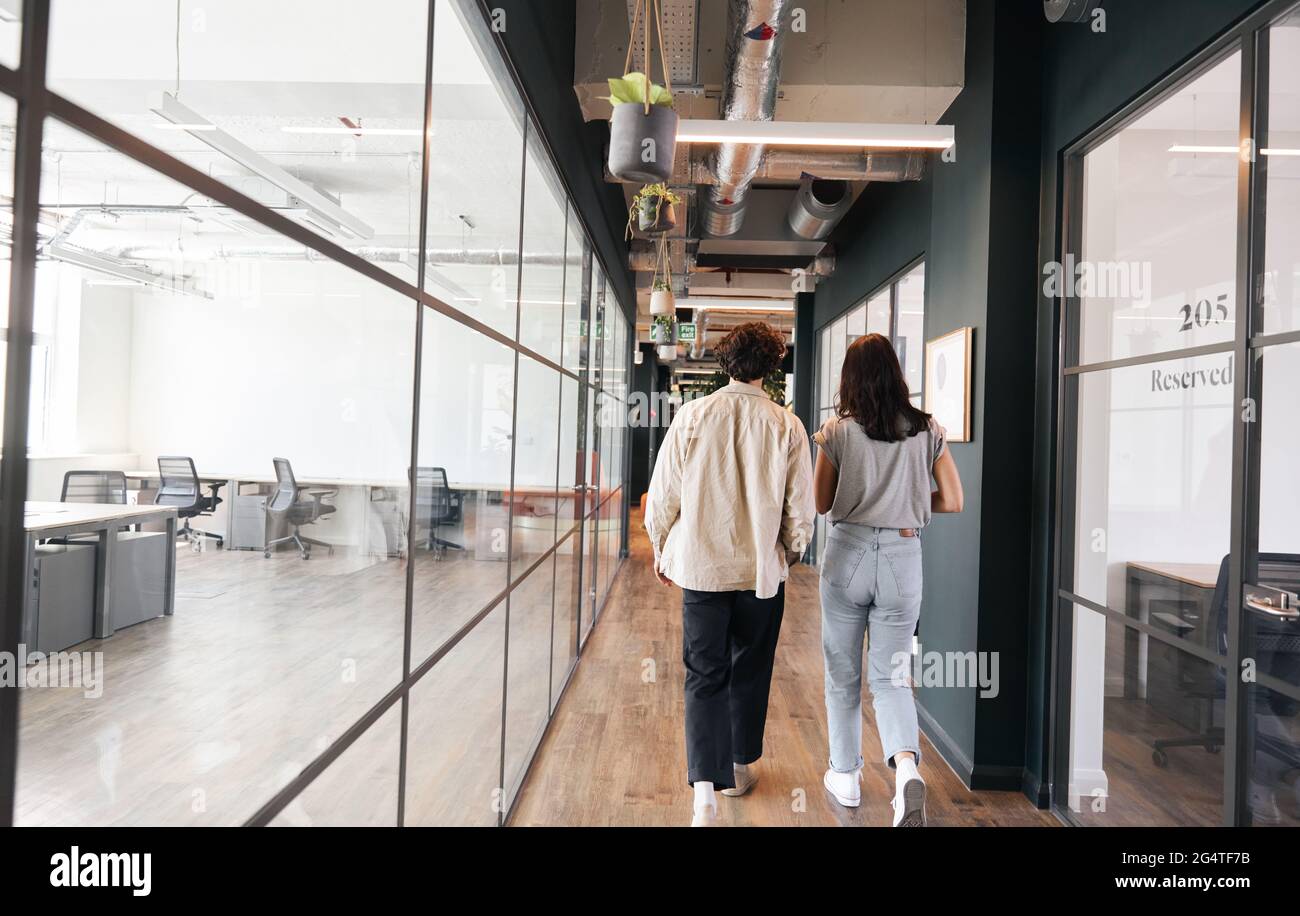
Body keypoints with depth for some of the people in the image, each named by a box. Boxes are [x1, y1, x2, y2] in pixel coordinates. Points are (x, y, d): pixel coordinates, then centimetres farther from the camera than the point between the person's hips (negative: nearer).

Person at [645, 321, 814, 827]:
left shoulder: (692, 416, -8)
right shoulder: (787, 426, -7)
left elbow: (662, 494, -5)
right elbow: (801, 509, -3)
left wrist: (662, 549, 12)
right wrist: (787, 554, 16)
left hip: (701, 566, -1)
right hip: (763, 568, 1)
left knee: (705, 676, 7)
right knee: (750, 670, 19)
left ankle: (705, 785, -4)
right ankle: (739, 767, 36)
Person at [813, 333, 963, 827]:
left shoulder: (837, 430, -6)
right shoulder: (928, 429, 0)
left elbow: (821, 503, 1)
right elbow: (953, 501, 3)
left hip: (848, 553, -1)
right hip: (903, 558, 2)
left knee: (843, 673, 15)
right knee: (891, 675, 12)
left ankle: (845, 776, 27)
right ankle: (906, 765, -11)